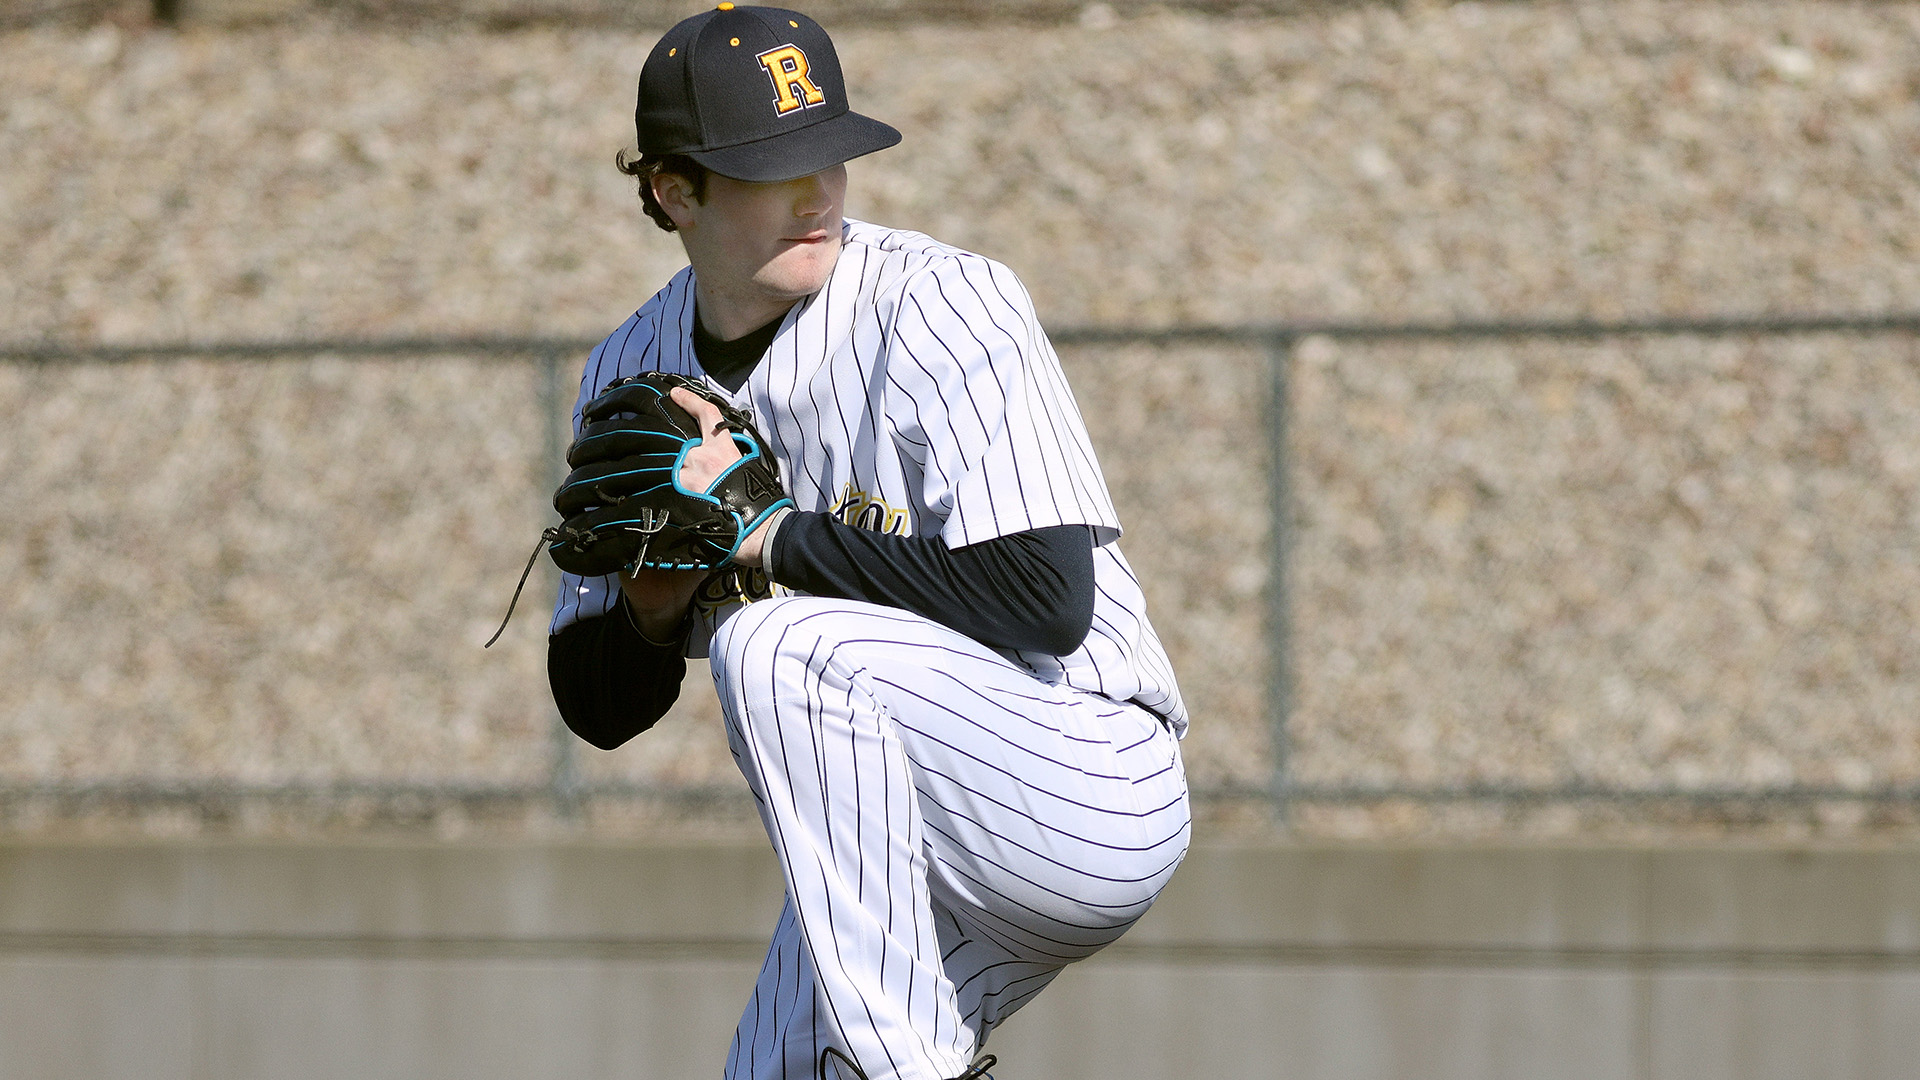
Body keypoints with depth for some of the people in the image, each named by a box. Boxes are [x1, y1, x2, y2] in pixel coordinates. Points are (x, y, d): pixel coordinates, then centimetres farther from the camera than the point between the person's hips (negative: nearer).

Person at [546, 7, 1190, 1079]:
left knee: (777, 645, -29)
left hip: (1092, 800, -7)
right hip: (910, 858, 7)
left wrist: (764, 542, -21)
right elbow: (599, 707, 8)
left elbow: (1049, 598, -27)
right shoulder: (631, 374, 5)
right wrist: (655, 595, -15)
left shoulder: (942, 306, -16)